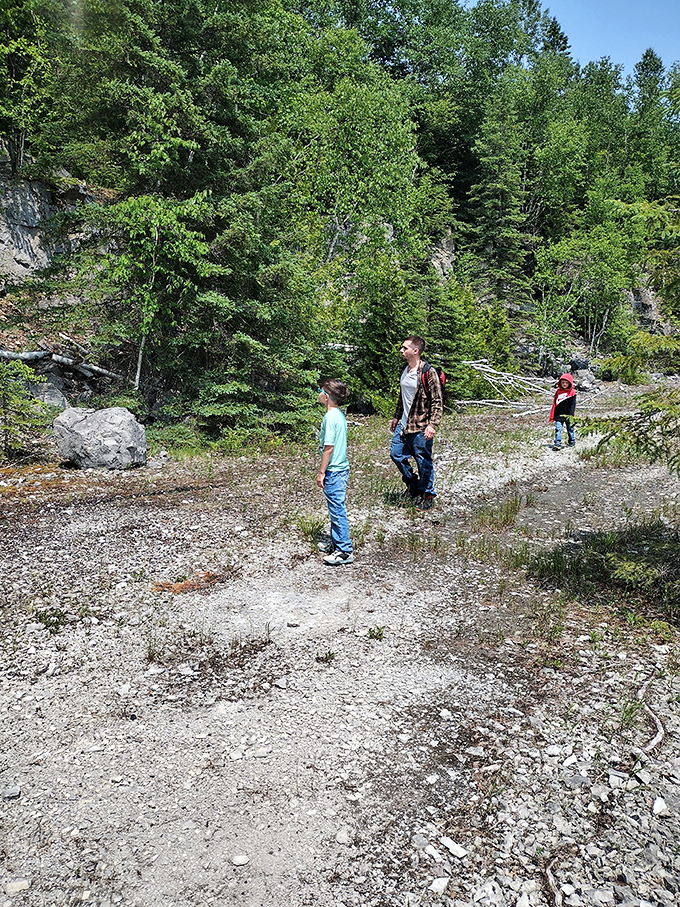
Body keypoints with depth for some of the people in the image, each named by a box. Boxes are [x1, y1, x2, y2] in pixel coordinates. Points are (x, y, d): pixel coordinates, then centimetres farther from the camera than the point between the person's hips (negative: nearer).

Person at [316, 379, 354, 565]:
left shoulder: (330, 417, -19)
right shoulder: (339, 414, 9)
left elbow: (329, 447, -21)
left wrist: (321, 472, -15)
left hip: (333, 471, -10)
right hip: (341, 468, 10)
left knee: (337, 511, -3)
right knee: (335, 509, 19)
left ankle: (345, 551, 4)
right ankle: (336, 543, 30)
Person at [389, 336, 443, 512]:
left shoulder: (428, 373, -15)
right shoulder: (405, 371, 10)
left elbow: (437, 402, -16)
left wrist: (433, 425, -23)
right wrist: (396, 417, 25)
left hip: (421, 427, -8)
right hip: (404, 424, 8)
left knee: (424, 462, 2)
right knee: (396, 454, 12)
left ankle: (428, 495, 20)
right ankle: (413, 485, 32)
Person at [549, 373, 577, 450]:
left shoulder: (572, 392, -2)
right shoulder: (558, 392, 7)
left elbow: (573, 405, -5)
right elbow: (554, 404, 10)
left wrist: (571, 415, -14)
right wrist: (552, 416, 7)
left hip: (568, 416, -2)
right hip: (559, 415, 2)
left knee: (570, 429, 11)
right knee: (558, 429, -8)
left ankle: (572, 443, 27)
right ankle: (557, 444, -8)